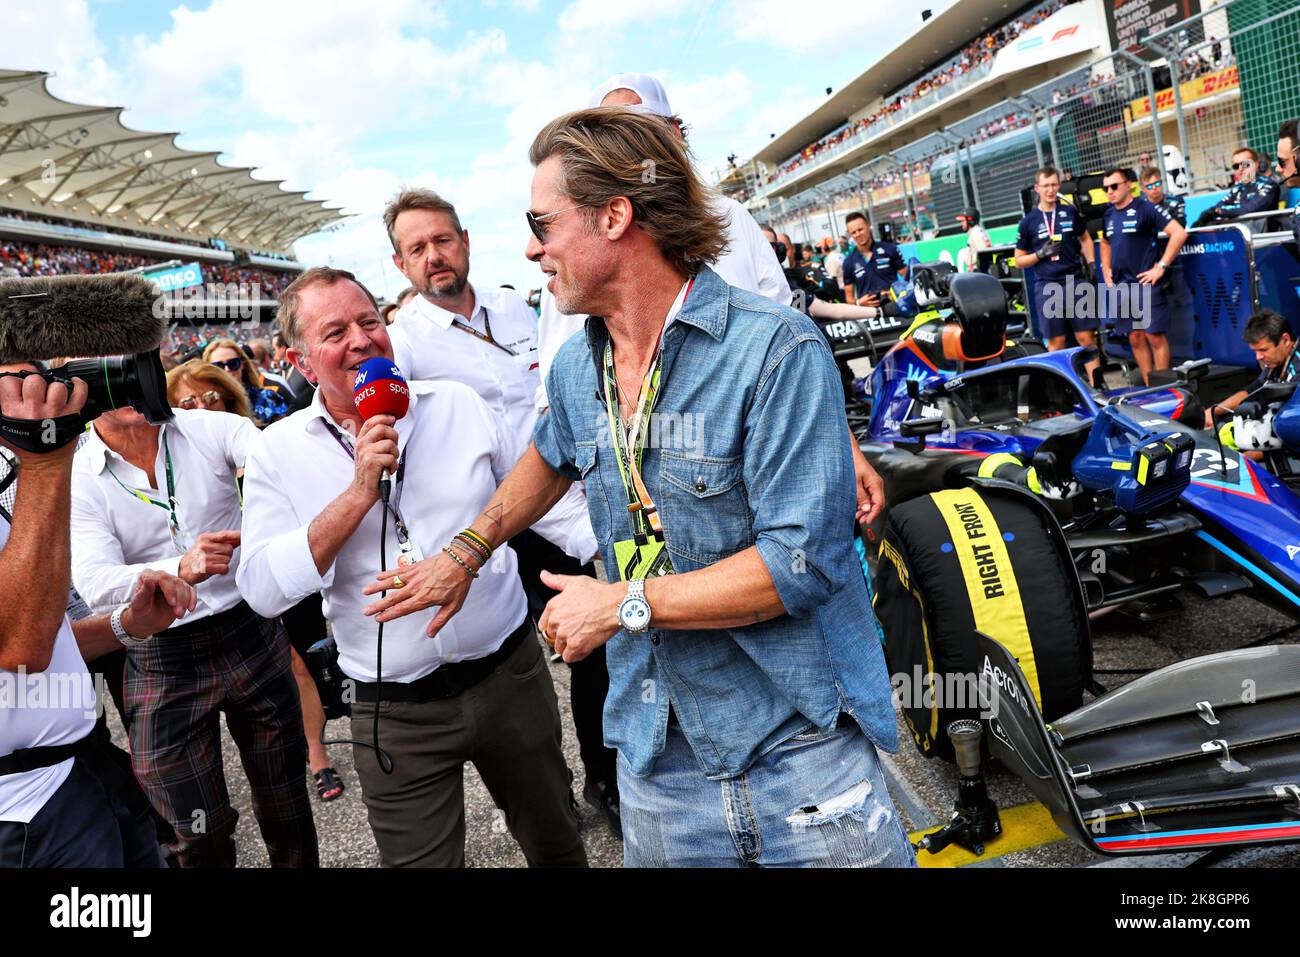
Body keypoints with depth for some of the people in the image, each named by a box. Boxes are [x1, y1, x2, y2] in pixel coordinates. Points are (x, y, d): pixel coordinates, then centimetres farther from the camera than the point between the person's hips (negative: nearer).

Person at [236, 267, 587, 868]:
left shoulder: (458, 405, 1)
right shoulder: (278, 452, -4)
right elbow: (263, 590, -13)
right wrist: (360, 492, -20)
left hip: (510, 674, 2)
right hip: (396, 714, -1)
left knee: (555, 844, 19)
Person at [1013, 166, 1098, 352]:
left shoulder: (1070, 212, 8)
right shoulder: (1028, 221, 2)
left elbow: (1085, 238, 23)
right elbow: (1019, 260, 5)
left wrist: (1091, 264, 8)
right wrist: (1041, 254, -11)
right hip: (1047, 287, -1)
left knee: (1086, 338, 3)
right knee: (1056, 342, 2)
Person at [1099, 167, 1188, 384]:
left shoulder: (1145, 209, -7)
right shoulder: (1108, 215, 13)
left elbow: (1179, 234, -13)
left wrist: (1161, 267, -14)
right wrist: (1106, 270, 18)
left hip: (1146, 282, -6)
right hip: (1121, 285, 6)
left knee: (1155, 335, -6)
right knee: (1135, 338, 8)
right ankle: (1149, 386, 16)